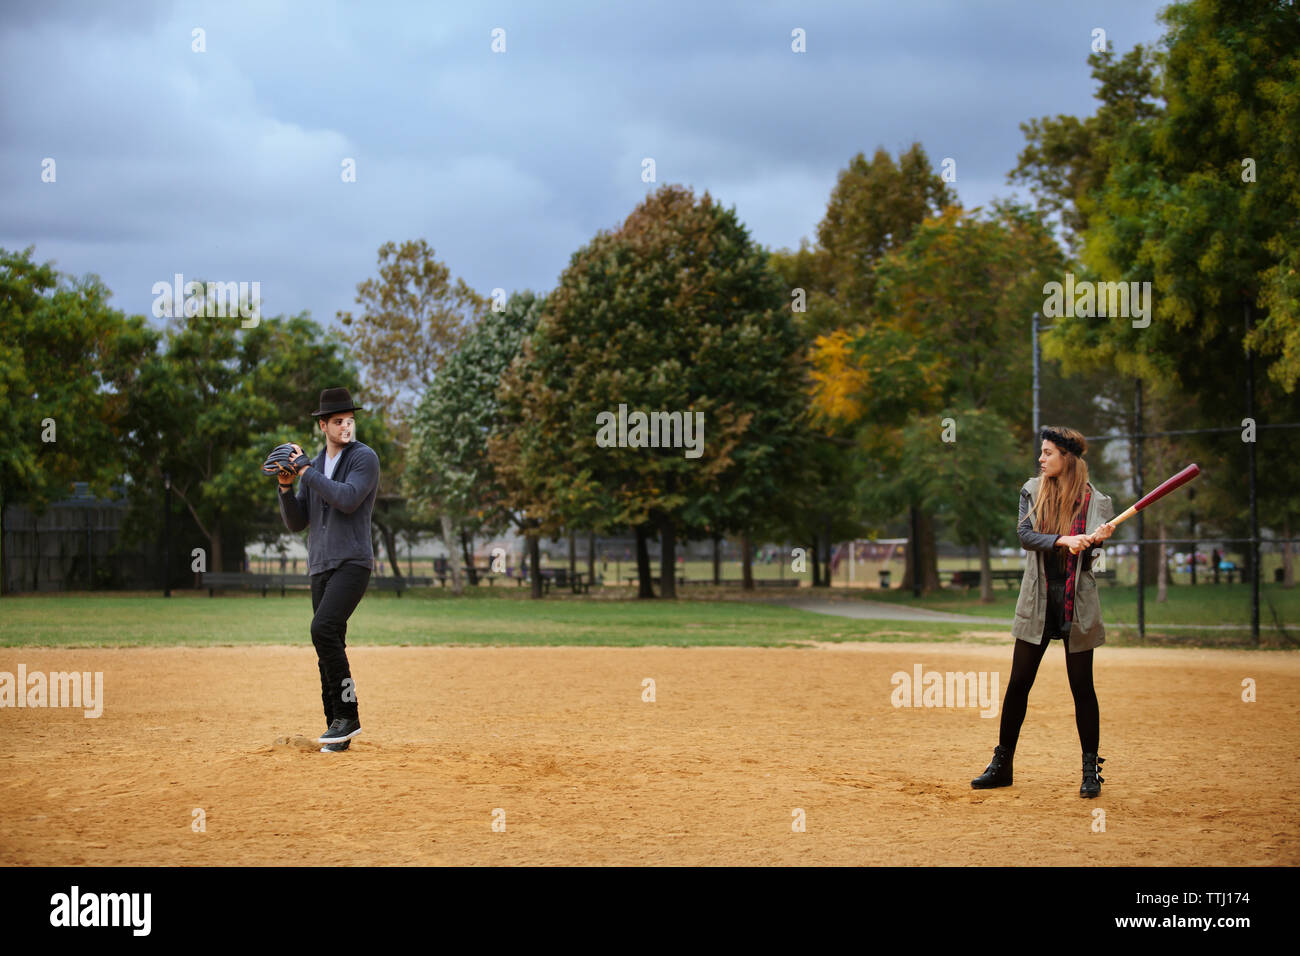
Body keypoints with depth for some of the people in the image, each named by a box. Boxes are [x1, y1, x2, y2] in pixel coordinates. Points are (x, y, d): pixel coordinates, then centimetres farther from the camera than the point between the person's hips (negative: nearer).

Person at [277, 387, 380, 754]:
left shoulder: (365, 458, -2)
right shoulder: (314, 466, 17)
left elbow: (347, 499, -19)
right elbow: (296, 522, 16)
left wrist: (306, 470, -12)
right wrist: (286, 486, -1)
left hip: (353, 562, -6)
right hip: (320, 567, 7)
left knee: (324, 628, -24)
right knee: (329, 645, 4)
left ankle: (348, 713, -17)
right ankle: (338, 728, 10)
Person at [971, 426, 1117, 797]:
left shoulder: (1094, 501, -2)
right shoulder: (1032, 491, 5)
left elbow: (1087, 554, -9)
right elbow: (1025, 535, -9)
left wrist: (1097, 540, -30)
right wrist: (1062, 540, -25)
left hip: (1077, 602, -2)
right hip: (1038, 600, 2)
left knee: (1081, 686, 1)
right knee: (1018, 683, 4)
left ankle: (1091, 769, 12)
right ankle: (1001, 765, 13)